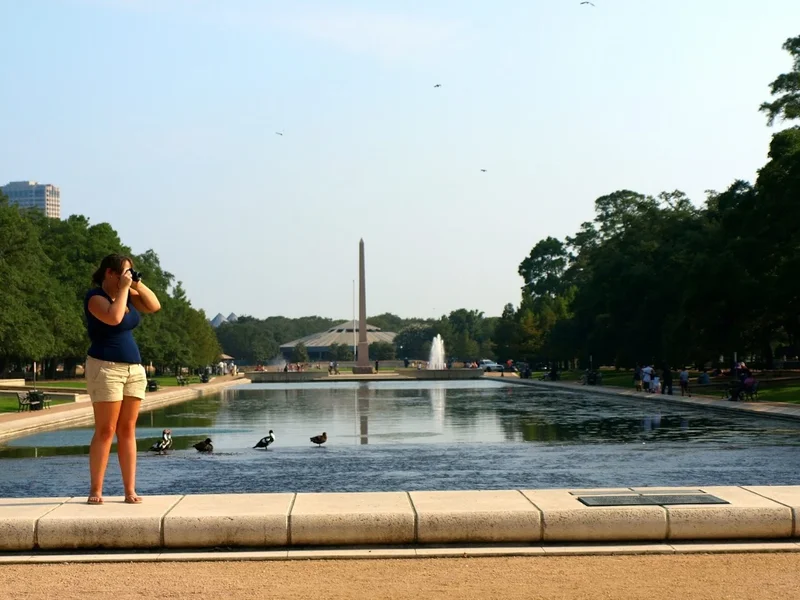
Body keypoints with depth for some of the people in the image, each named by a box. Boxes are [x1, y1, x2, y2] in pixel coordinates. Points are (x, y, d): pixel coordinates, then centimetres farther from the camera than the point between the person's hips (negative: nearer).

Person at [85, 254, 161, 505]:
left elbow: (154, 306, 8)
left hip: (134, 368, 7)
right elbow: (114, 318, -26)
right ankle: (96, 491, -2)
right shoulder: (95, 296, -8)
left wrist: (137, 284, 0)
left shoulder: (126, 294, 12)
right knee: (105, 431, -7)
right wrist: (124, 288, -16)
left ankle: (130, 491, 4)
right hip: (105, 368, -7)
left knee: (127, 431, 4)